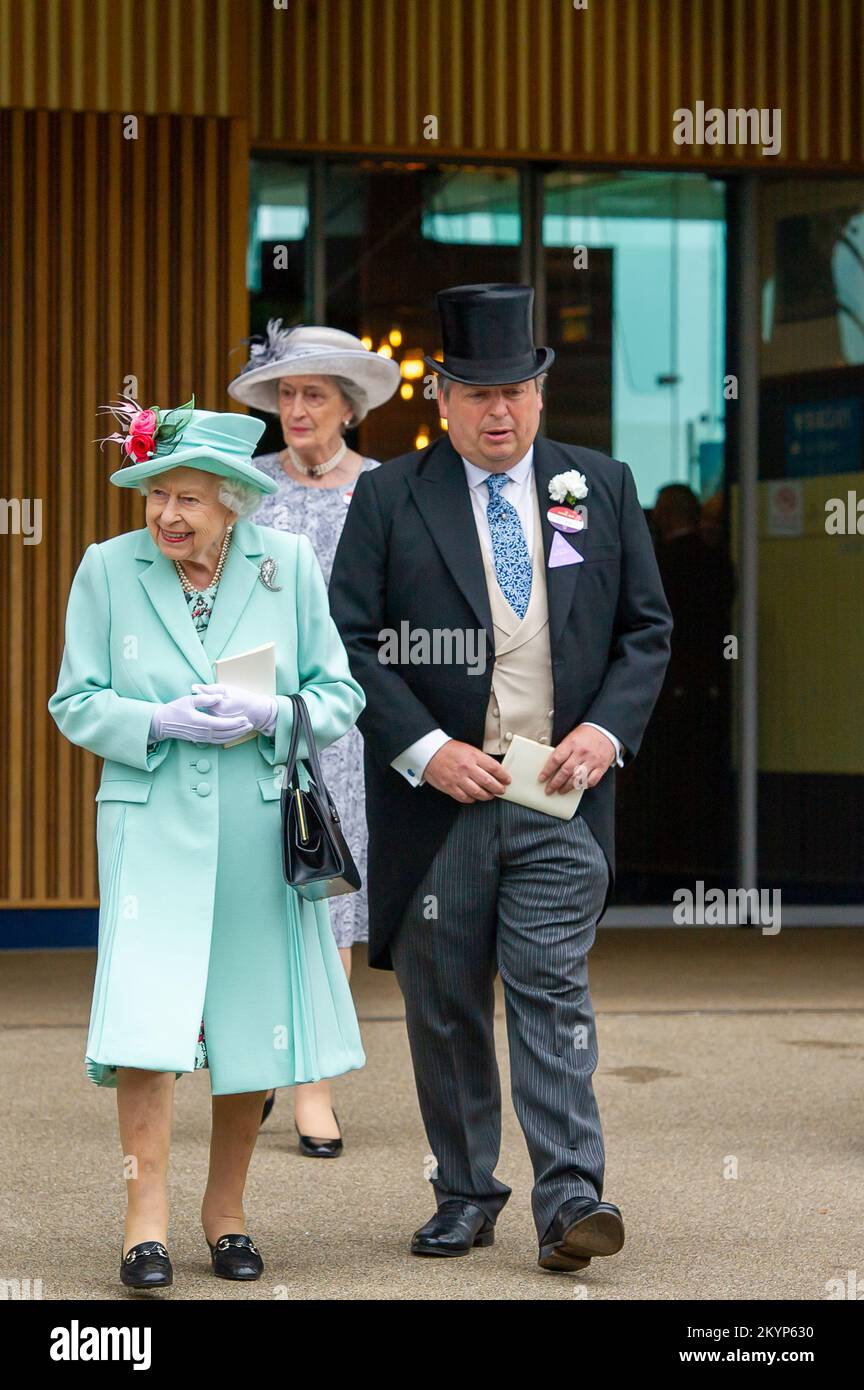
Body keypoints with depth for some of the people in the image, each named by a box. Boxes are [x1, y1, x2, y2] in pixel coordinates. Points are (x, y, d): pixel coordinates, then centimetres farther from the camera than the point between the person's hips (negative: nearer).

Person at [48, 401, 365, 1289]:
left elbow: (339, 695, 5)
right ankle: (145, 1220, -8)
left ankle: (226, 1211, 23)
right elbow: (77, 704, 2)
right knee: (145, 1017, -14)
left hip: (260, 832, 2)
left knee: (251, 1022, 7)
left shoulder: (288, 566, 2)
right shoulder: (108, 569, 0)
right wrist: (164, 722, -14)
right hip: (152, 829, -2)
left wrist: (268, 716, -14)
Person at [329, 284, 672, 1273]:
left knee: (554, 996, -7)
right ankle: (465, 1196, 18)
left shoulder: (602, 487, 9)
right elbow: (351, 641, -2)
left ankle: (571, 1200, -9)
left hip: (560, 794, 0)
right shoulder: (387, 498, 2)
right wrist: (424, 747, -13)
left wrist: (610, 727, -6)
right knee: (444, 1007, 7)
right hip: (439, 795, 0)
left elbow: (647, 627, 11)